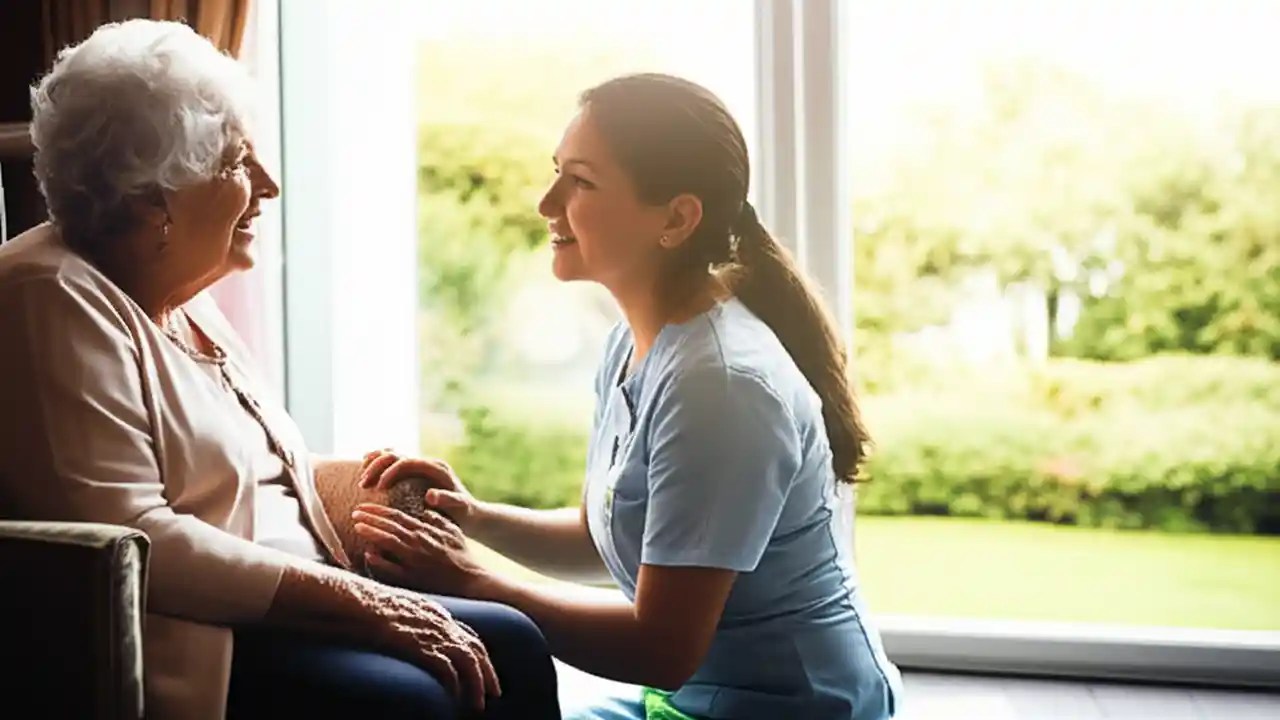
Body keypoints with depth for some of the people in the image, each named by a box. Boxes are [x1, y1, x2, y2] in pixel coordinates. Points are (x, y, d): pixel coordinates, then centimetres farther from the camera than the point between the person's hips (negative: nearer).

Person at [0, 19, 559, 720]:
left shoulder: (179, 295, 15)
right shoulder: (58, 297, -13)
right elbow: (131, 537, -23)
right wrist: (353, 598, -21)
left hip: (281, 607, 9)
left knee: (508, 643, -6)